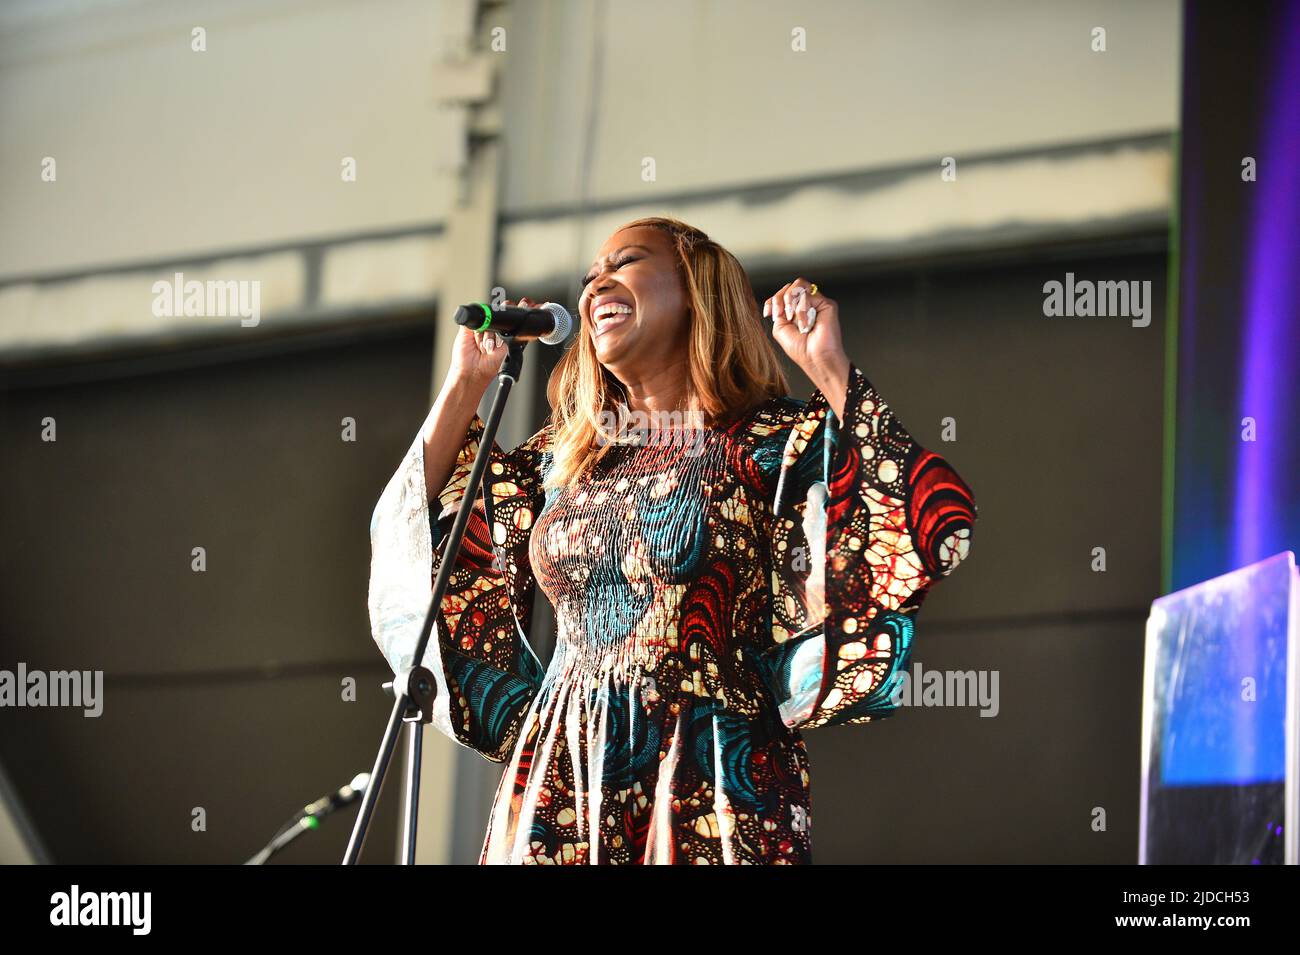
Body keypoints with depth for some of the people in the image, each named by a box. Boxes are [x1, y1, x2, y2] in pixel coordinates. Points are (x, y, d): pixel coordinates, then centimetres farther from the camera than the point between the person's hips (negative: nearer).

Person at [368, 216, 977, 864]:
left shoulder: (771, 442, 0)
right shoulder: (561, 457, 16)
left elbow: (930, 531, -13)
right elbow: (413, 530, 21)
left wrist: (830, 370, -12)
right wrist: (466, 385, 18)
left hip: (707, 793, -5)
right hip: (557, 789, 5)